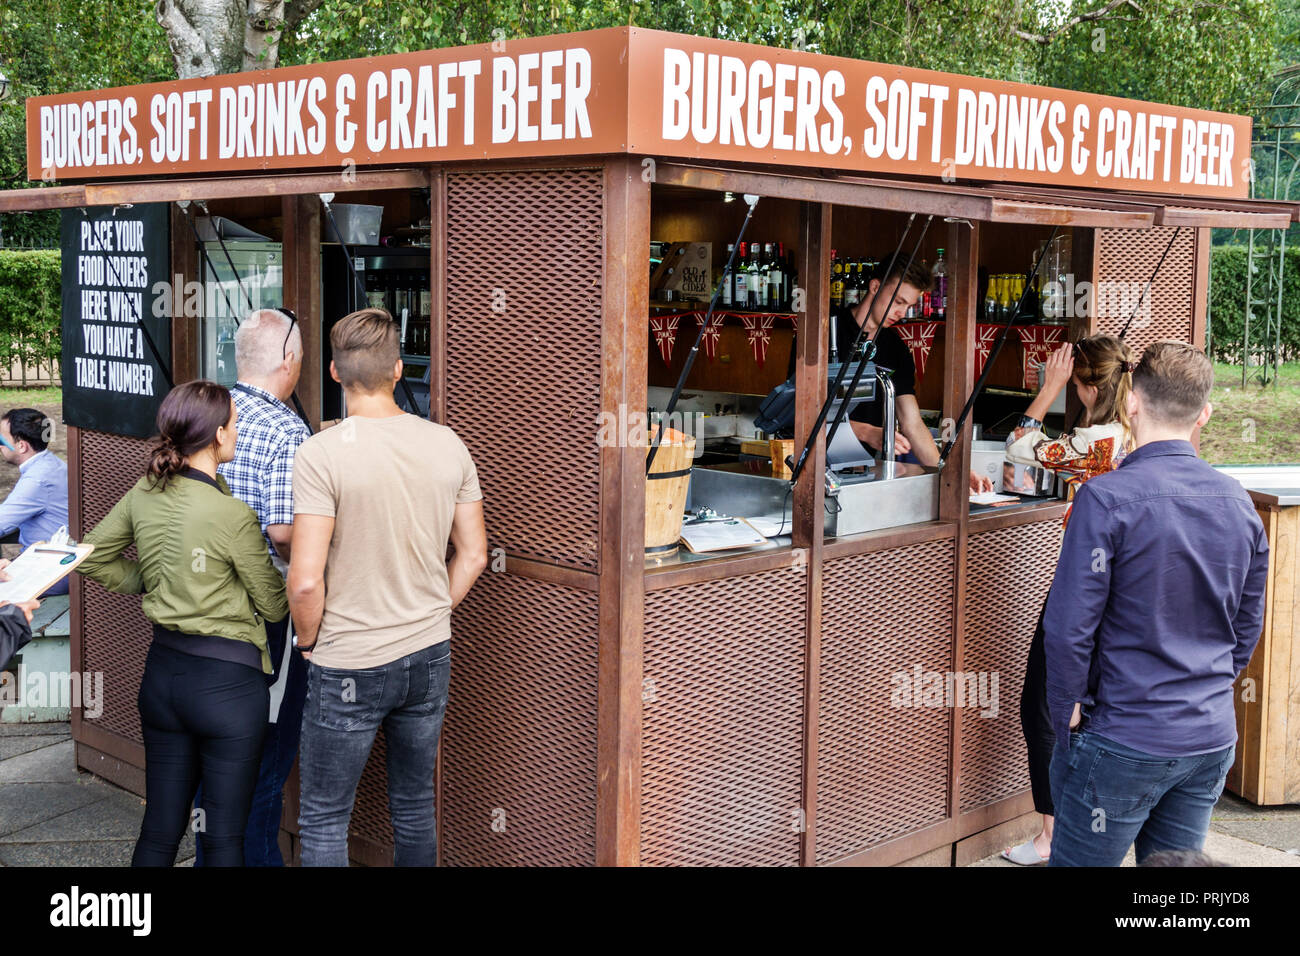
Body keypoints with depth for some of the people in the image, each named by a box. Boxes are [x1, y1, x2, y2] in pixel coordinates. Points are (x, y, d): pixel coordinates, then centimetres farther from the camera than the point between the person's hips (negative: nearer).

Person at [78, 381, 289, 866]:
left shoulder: (143, 494, 0)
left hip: (162, 670, 7)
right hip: (228, 677, -6)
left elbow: (93, 559, 13)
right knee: (224, 837, 5)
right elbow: (272, 604, -7)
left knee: (159, 830, 15)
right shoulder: (233, 515, -18)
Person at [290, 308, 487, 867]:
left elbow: (305, 580, -20)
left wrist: (309, 641, -2)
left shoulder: (323, 453, -17)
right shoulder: (448, 445, -2)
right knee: (415, 807, 19)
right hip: (430, 656, 5)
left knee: (323, 820, 8)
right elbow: (473, 555, 5)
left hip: (349, 669, -5)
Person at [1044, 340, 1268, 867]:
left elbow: (1069, 628, -18)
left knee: (1078, 861, 7)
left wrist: (1068, 721, -6)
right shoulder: (1238, 502, 3)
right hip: (1212, 740, 6)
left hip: (1124, 742, -6)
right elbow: (1247, 630, 12)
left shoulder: (1108, 498, -17)